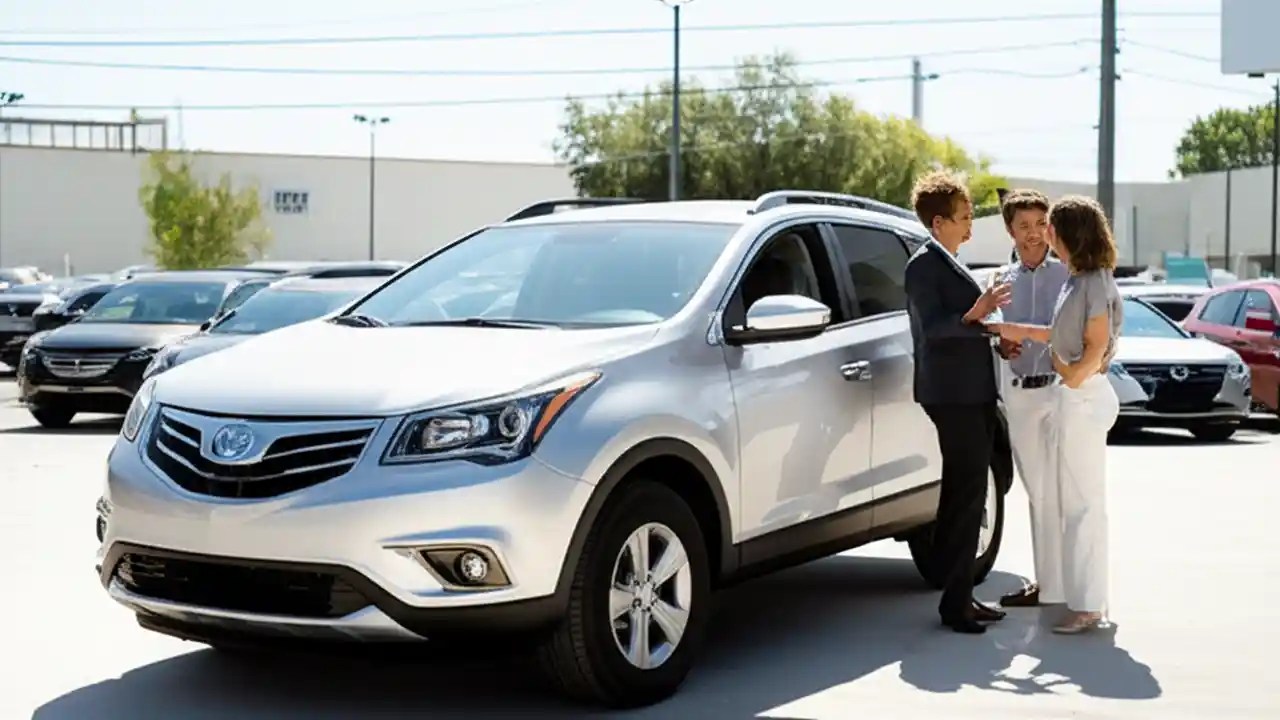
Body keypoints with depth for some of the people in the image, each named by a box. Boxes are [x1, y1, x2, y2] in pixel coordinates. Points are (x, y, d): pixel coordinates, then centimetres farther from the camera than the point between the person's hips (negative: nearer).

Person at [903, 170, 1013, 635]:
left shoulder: (948, 264, 19)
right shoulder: (924, 265, -12)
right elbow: (932, 327, -22)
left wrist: (994, 339, 15)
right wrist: (974, 316, -35)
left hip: (974, 393, 10)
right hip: (952, 395, -10)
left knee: (965, 496, 12)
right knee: (965, 496, -9)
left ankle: (960, 594, 19)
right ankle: (955, 602, -5)